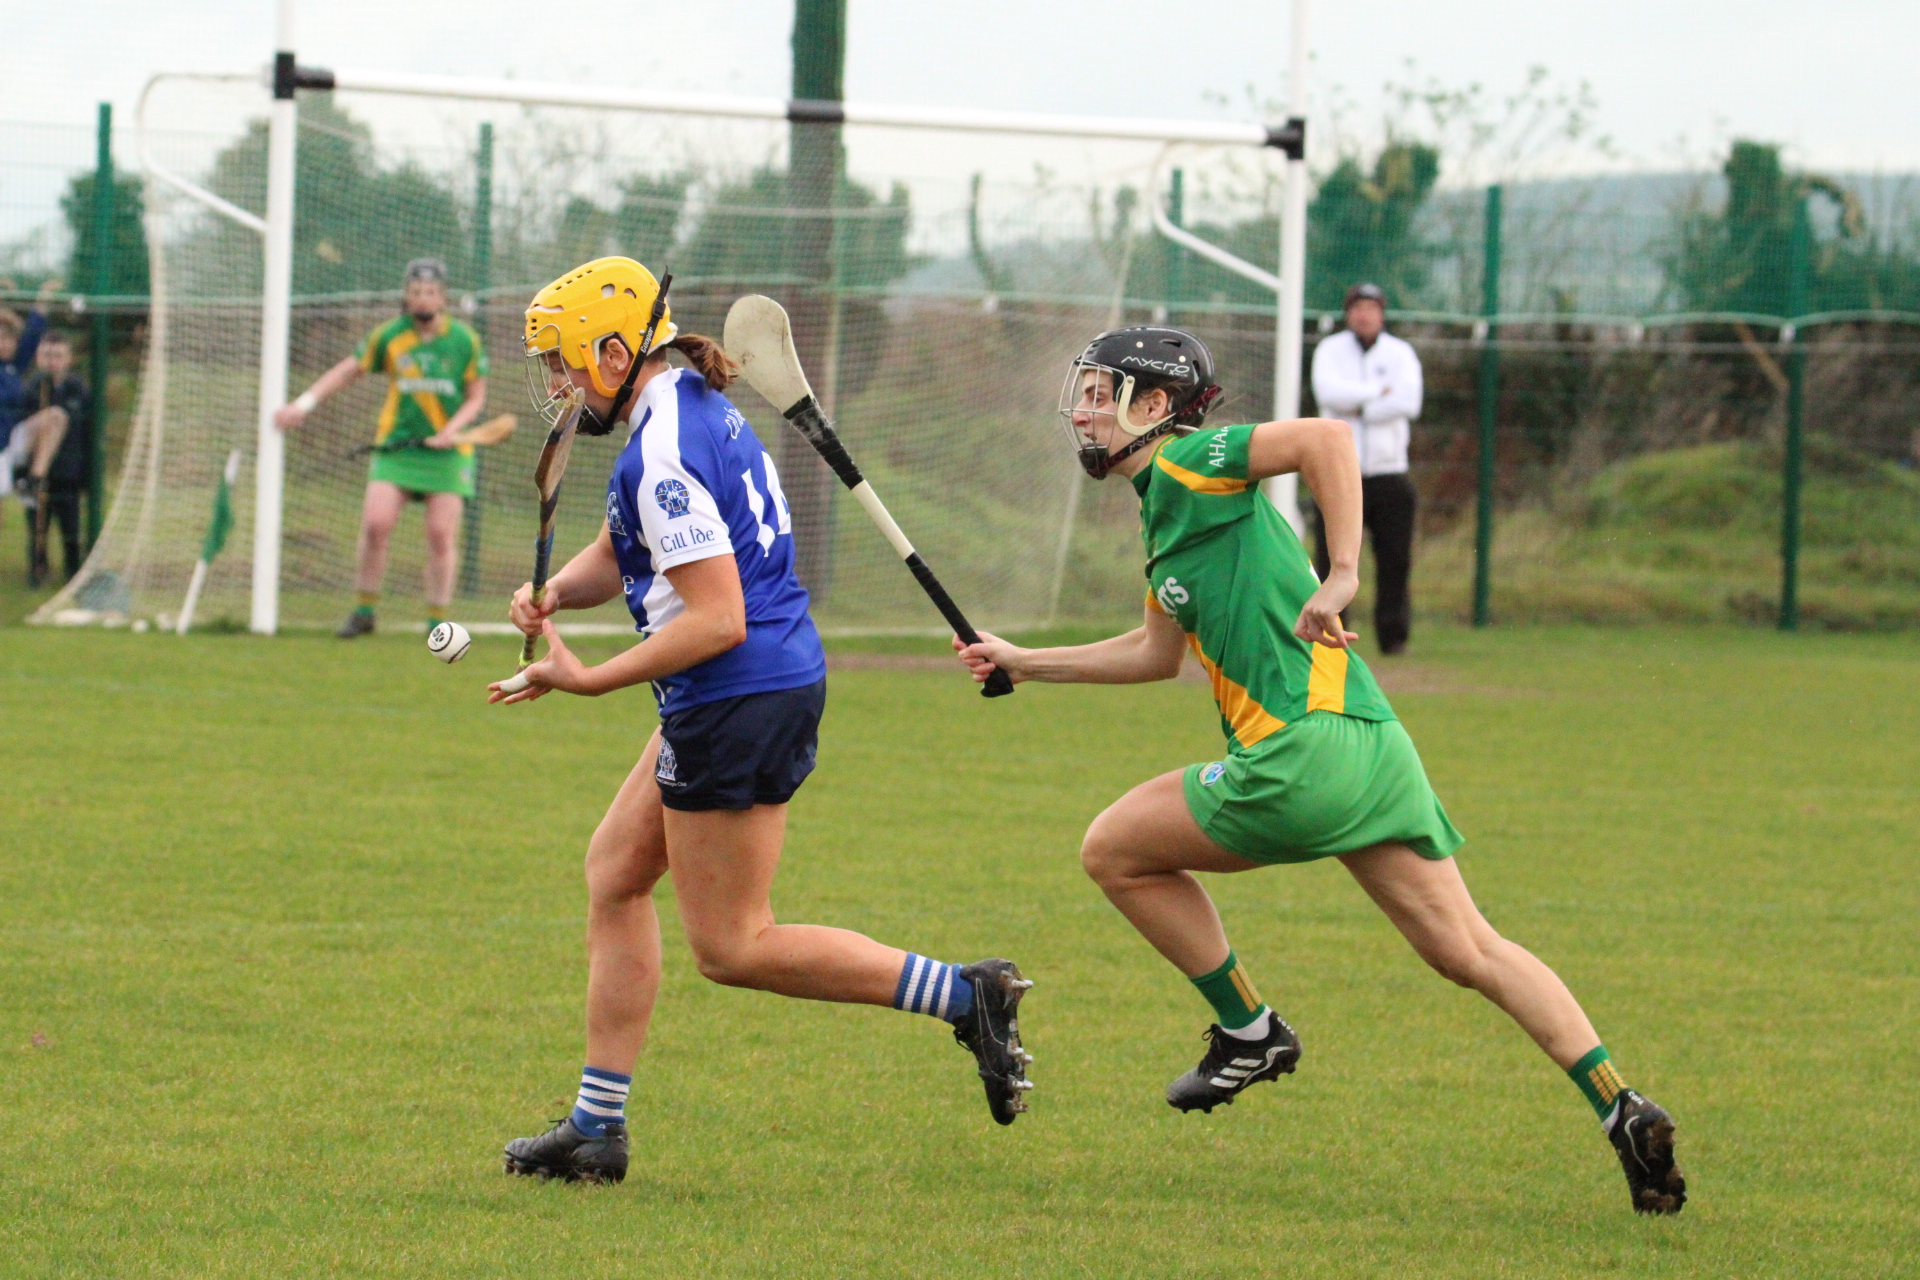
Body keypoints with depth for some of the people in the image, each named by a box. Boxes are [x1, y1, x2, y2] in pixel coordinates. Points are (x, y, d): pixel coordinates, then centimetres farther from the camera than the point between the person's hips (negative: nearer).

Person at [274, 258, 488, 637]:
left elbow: (476, 397, 5)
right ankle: (364, 612, 0)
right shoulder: (390, 336, 0)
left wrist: (453, 428, -14)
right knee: (375, 524, -15)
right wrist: (304, 403, 3)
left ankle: (437, 620, 5)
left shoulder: (464, 340, -2)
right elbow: (349, 371, 10)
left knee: (441, 535, -7)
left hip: (448, 451, 0)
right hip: (396, 446, 0)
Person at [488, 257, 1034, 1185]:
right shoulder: (694, 408, 12)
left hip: (739, 705, -11)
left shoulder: (662, 454, -20)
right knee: (614, 874, 15)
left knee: (731, 947, -1)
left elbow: (718, 620, -25)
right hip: (778, 682, 11)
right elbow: (617, 553, 21)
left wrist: (590, 682, -21)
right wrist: (554, 593, -1)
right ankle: (597, 1128, 18)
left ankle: (964, 997, -5)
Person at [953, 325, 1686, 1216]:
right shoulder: (1164, 507, 24)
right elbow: (1156, 653, 37)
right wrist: (1021, 663, 40)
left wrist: (1341, 576, -24)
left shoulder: (1185, 462, -4)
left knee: (1114, 849, 7)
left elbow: (1326, 438, -20)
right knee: (1467, 951, 5)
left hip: (1306, 751, -9)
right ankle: (1621, 1113, -4)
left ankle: (1249, 1033, 13)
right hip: (1371, 745, 9)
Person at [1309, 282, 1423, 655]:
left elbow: (1409, 402, -11)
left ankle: (1394, 637, 6)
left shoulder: (1400, 353, 7)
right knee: (1330, 559, -6)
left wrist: (1356, 404, -11)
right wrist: (1380, 391, -12)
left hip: (1389, 473, 1)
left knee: (1395, 560, -2)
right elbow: (1329, 393, -15)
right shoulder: (1330, 351, 6)